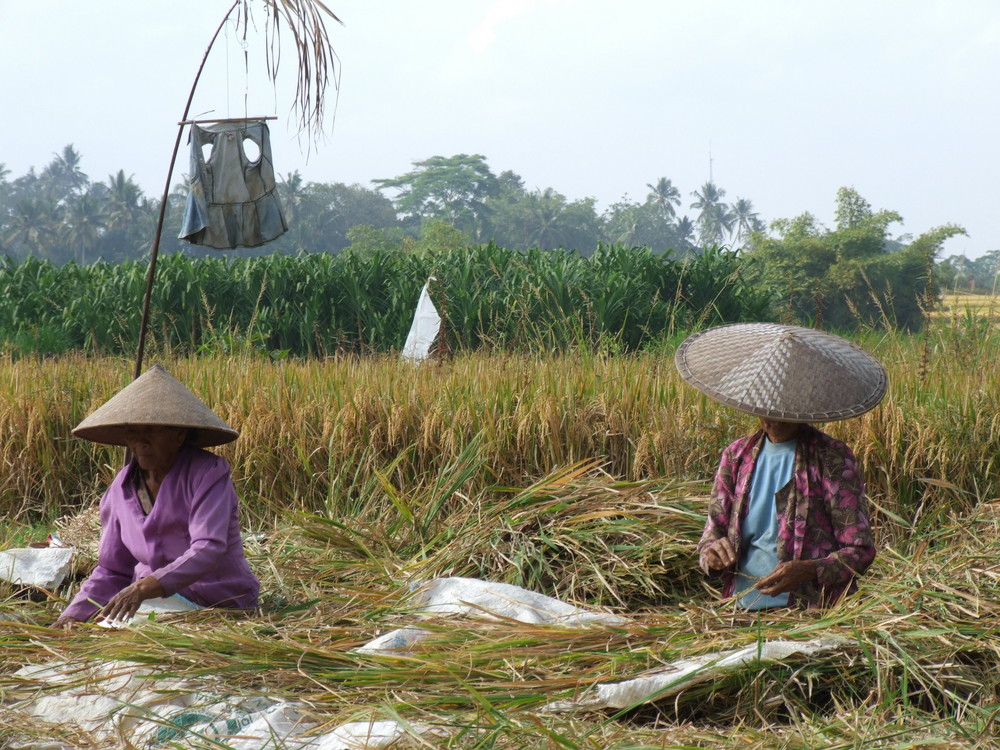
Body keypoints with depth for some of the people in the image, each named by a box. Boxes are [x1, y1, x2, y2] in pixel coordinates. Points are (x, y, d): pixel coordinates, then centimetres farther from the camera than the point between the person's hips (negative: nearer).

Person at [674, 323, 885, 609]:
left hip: (814, 616, -4)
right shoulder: (736, 457, 14)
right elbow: (711, 536, 18)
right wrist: (712, 553, -6)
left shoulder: (832, 459, 1)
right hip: (743, 612, 4)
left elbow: (859, 551, 0)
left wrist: (809, 571, -18)